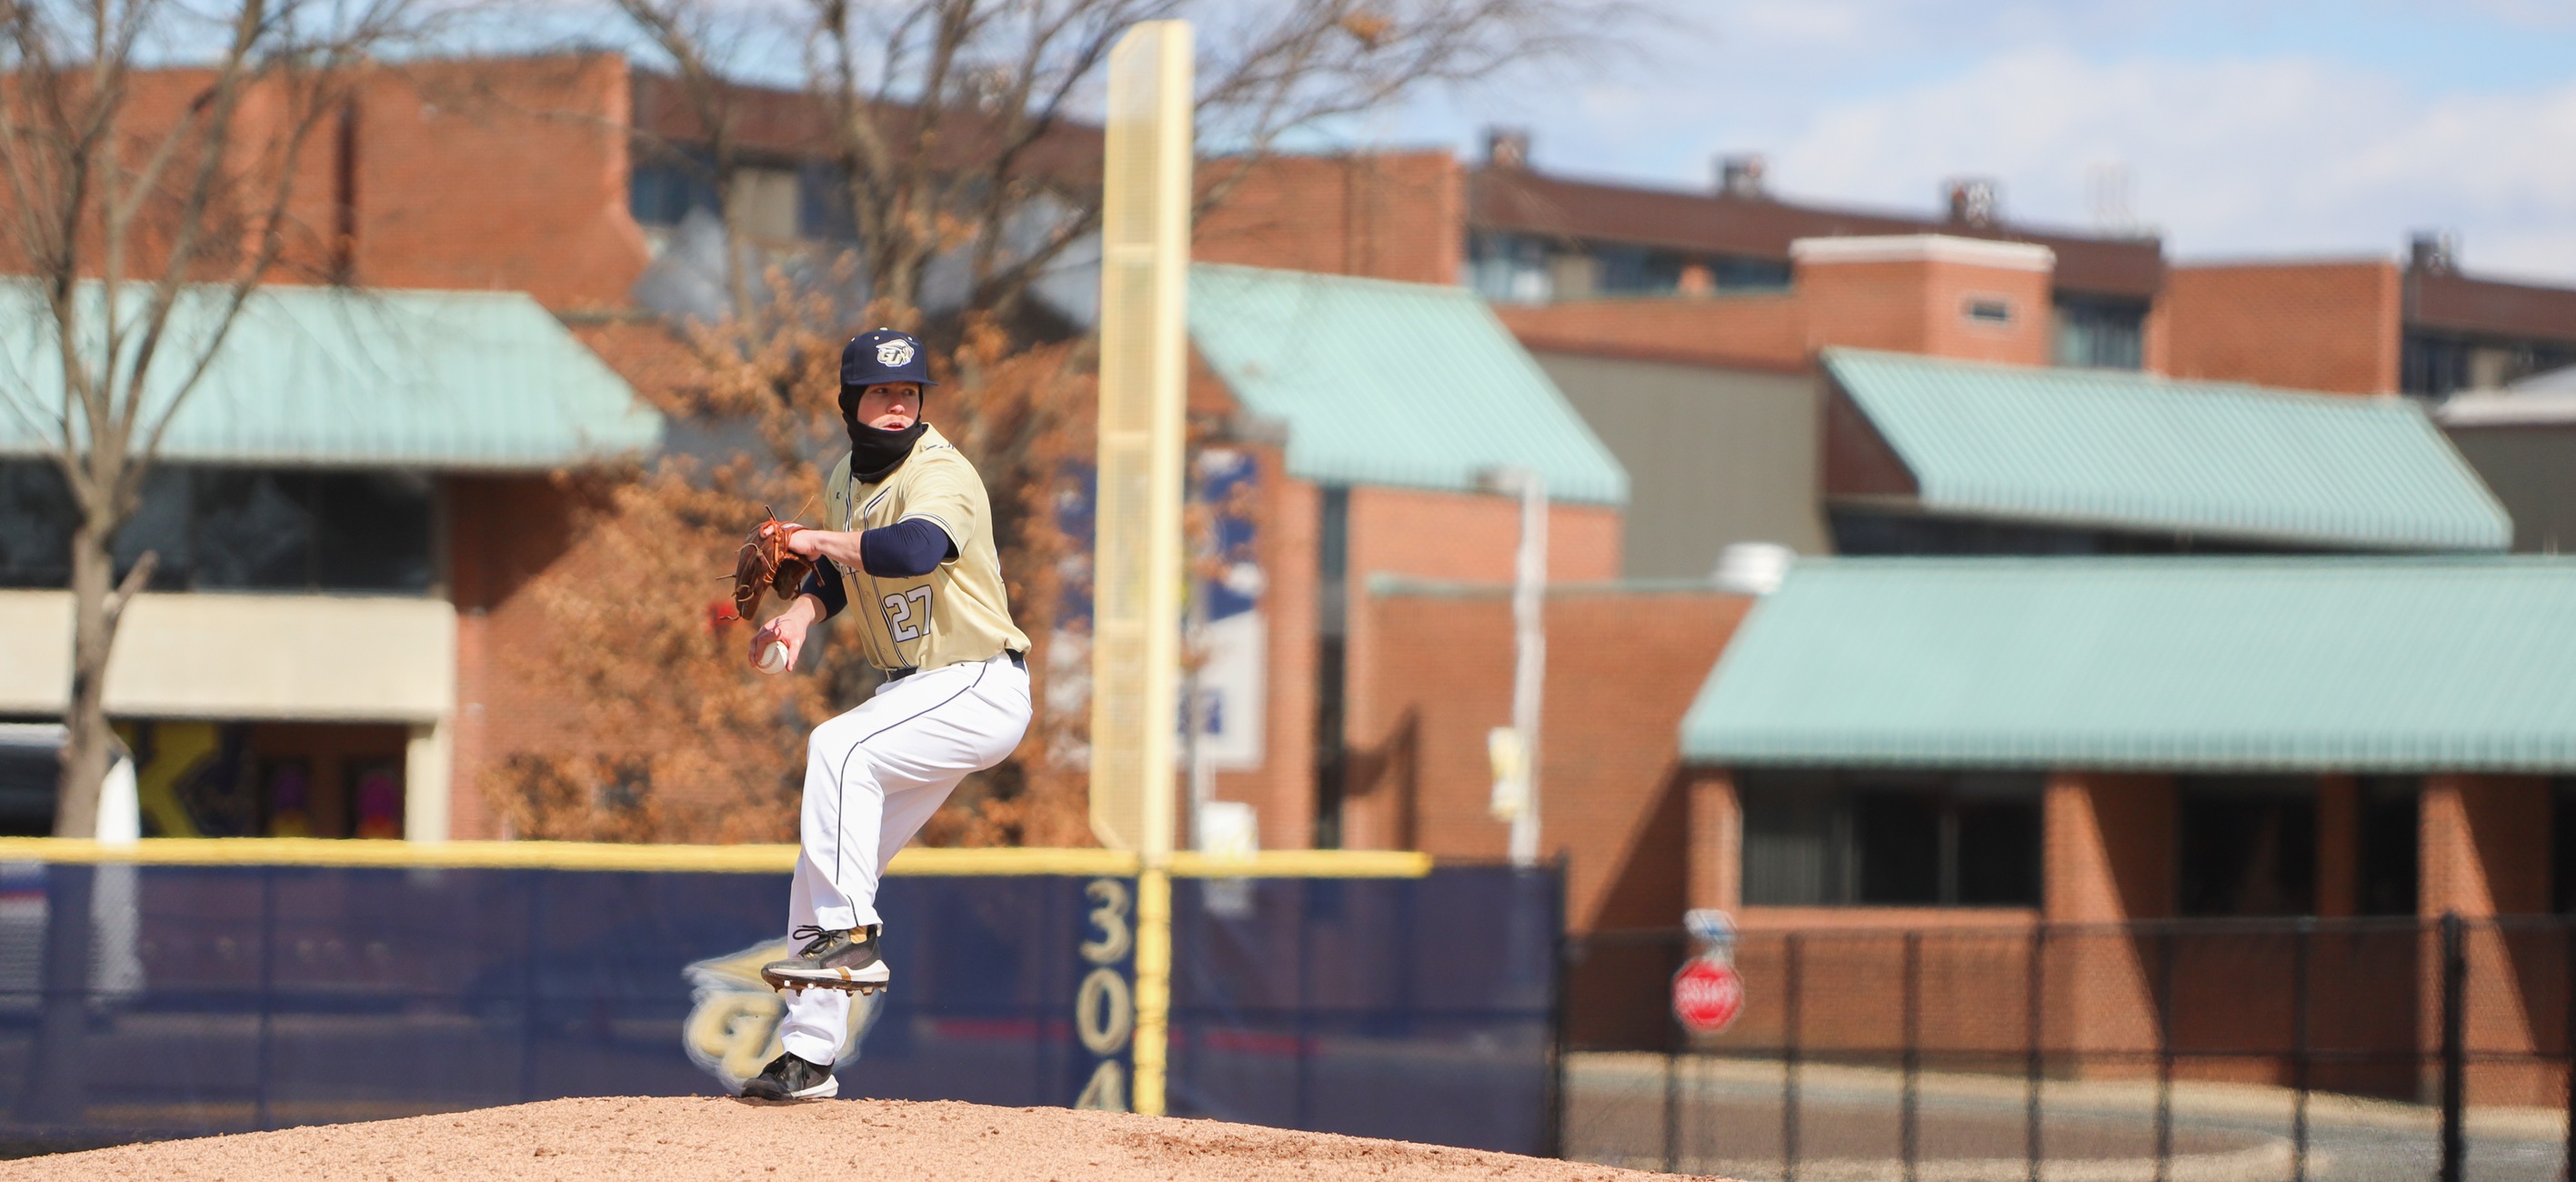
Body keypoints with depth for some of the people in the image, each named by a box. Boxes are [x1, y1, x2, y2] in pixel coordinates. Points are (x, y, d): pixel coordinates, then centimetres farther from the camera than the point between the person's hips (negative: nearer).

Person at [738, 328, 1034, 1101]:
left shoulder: (941, 474, -19)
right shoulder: (847, 479, 8)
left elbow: (914, 550, -40)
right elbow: (843, 572, 24)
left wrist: (815, 540, -26)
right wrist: (802, 613, 2)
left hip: (980, 689, -9)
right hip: (915, 692, 9)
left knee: (839, 747, -31)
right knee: (824, 861, 7)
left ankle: (851, 940, -28)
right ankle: (808, 1056, 14)